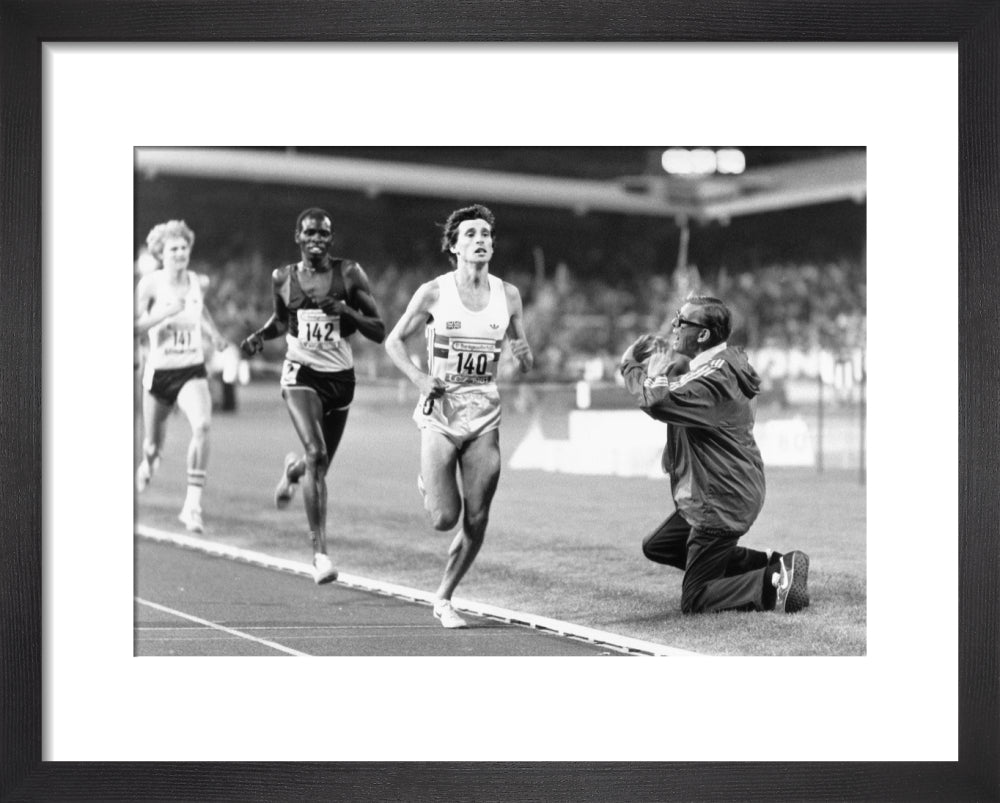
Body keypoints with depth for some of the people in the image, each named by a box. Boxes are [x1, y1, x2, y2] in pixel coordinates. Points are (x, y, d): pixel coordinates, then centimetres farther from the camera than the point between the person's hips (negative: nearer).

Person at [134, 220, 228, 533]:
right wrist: (165, 313, -25)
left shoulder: (197, 281, 2)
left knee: (202, 425, -27)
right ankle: (147, 464, 53)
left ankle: (192, 504, -24)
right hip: (159, 371, -1)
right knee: (153, 444, 12)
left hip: (192, 371, 1)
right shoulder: (150, 284, -9)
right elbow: (134, 329, -14)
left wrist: (213, 331, 18)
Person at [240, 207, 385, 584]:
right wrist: (260, 335, 2)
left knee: (320, 463, 13)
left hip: (341, 379, 2)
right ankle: (320, 551, -20)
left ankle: (293, 468, 53)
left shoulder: (350, 274, -4)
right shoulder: (283, 279, 1)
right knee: (316, 455, -22)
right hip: (301, 374, -1)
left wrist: (346, 311, -20)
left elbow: (379, 332, -4)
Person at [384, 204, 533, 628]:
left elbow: (524, 360, 12)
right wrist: (419, 378, -11)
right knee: (444, 518, -7)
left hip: (484, 417, 3)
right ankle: (428, 483, 29)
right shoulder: (433, 293, -6)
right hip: (441, 414, -3)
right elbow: (394, 340, 4)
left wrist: (523, 355, -11)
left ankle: (443, 598, 19)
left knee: (476, 520, -1)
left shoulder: (508, 295, 3)